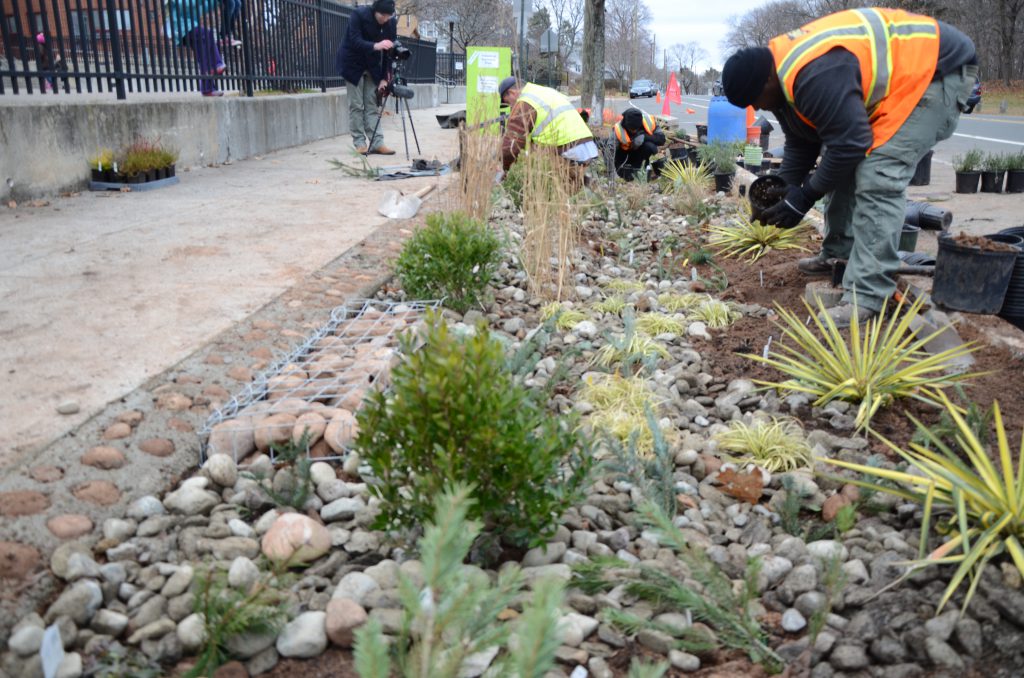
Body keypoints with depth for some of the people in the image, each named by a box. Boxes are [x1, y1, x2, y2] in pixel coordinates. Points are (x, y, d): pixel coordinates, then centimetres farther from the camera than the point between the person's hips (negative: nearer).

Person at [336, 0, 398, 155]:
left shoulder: (391, 22, -9)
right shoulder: (359, 14, -21)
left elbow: (389, 51, -6)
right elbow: (355, 41, -29)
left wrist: (384, 78, -11)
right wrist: (375, 46, -46)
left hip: (372, 66, 4)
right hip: (353, 64, -4)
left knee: (372, 106, 2)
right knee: (356, 106, -5)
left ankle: (377, 143, 0)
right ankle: (359, 143, -1)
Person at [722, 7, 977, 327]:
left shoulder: (814, 76, -33)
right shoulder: (781, 70, 0)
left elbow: (850, 143, -28)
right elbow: (800, 141, 9)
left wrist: (804, 197, -18)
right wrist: (786, 188, 1)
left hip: (935, 69, -10)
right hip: (894, 76, 11)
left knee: (877, 178, -22)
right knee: (844, 167, 13)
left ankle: (866, 297, -21)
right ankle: (839, 255, 27)